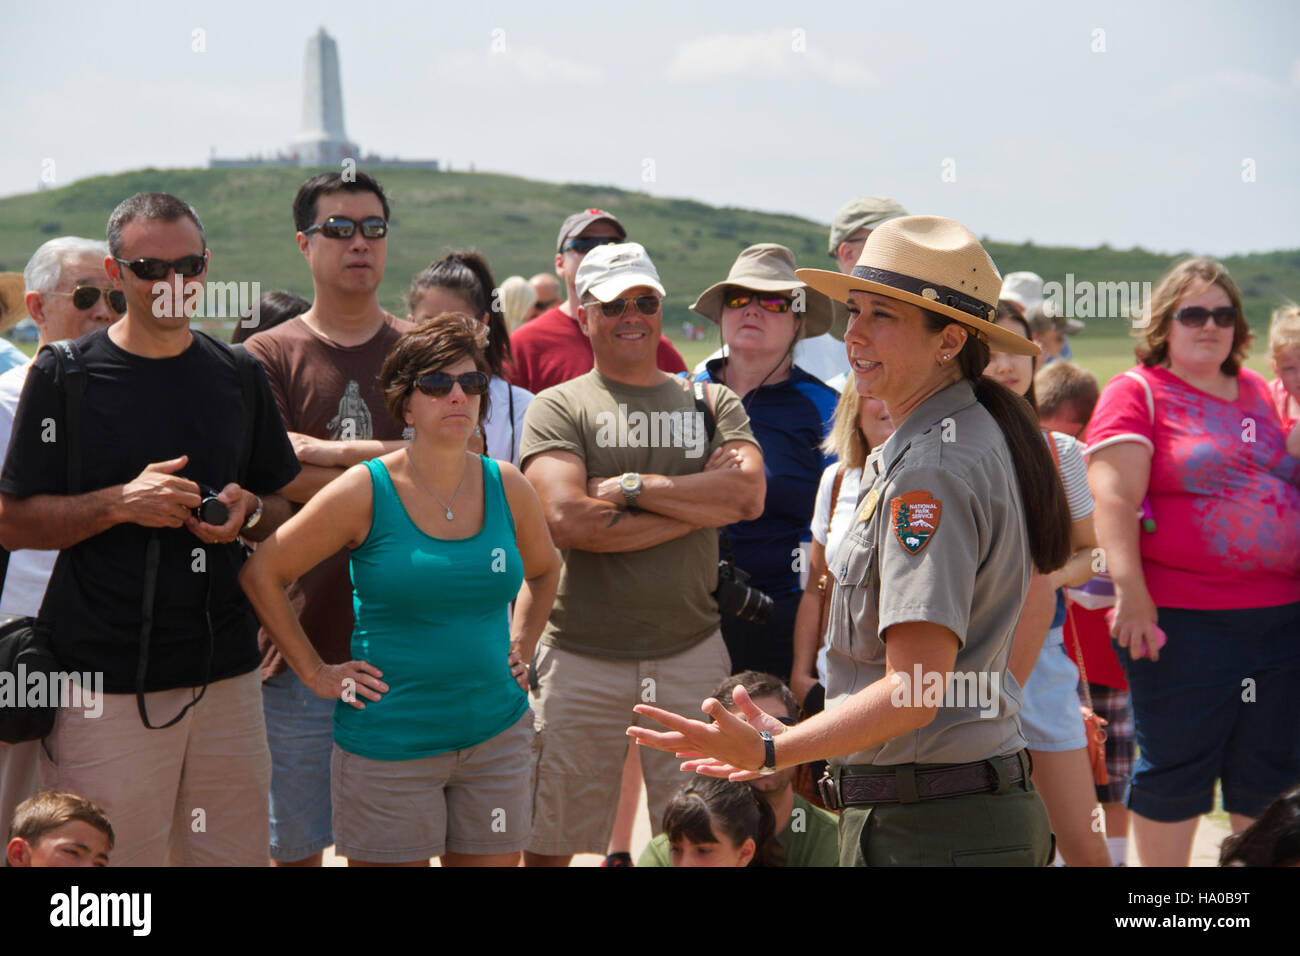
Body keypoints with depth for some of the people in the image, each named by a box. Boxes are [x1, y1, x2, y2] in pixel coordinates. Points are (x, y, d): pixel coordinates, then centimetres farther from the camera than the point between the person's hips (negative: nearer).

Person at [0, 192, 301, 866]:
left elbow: (282, 509, 18)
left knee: (236, 853, 7)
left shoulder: (240, 377, 11)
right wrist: (120, 503, -16)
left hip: (226, 671, 4)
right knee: (110, 858, -4)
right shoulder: (65, 376, -2)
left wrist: (248, 512, -5)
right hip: (104, 678, -4)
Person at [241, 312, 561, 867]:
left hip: (497, 736, 4)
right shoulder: (366, 493, -9)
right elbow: (262, 572, -3)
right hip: (388, 746, -4)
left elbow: (543, 571, 23)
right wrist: (315, 673, -3)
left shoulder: (507, 487, 4)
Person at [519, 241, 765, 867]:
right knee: (550, 841, 3)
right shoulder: (558, 408, 3)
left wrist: (632, 486, -10)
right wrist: (701, 501, -8)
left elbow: (749, 495, -6)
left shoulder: (713, 403, 12)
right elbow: (567, 520, -13)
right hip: (581, 657, -2)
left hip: (691, 653, 2)